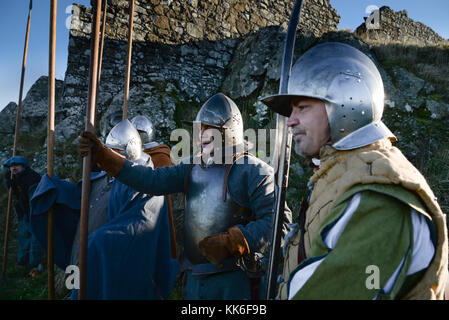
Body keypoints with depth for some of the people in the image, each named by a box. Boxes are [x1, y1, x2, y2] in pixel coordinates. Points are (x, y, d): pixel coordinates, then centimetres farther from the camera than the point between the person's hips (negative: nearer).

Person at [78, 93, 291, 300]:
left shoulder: (254, 172, -11)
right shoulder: (193, 168, 8)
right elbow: (152, 180, 1)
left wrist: (230, 243, -23)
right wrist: (101, 153, -4)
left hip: (233, 281, -6)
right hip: (194, 277, 6)